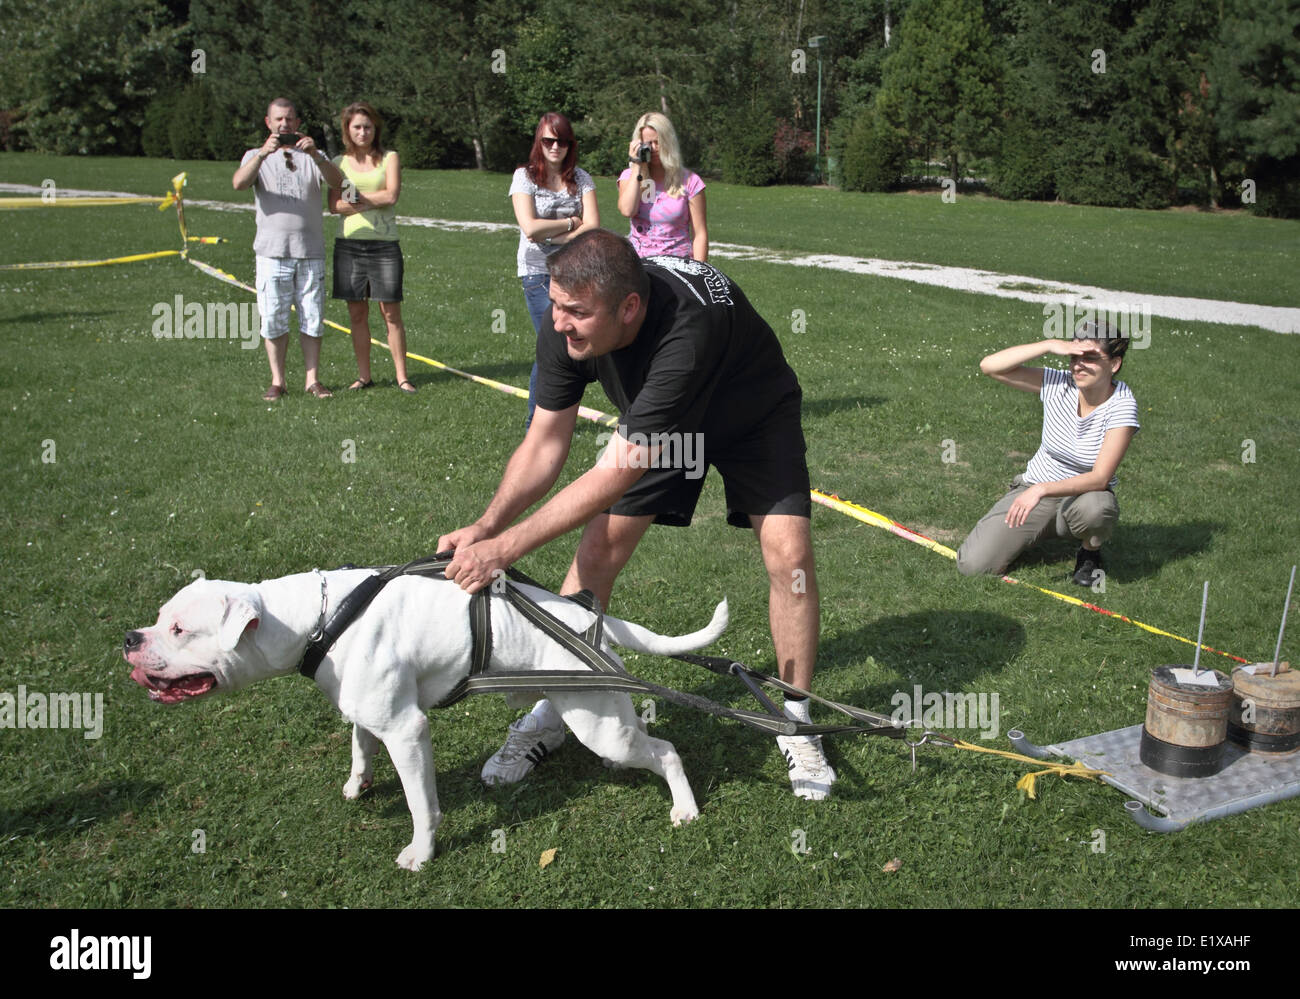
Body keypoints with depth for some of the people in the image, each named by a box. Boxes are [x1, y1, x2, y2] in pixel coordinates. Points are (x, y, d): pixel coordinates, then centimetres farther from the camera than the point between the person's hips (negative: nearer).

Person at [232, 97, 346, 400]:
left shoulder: (313, 156, 13)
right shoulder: (256, 156, 11)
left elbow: (337, 182, -7)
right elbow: (239, 183, -11)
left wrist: (315, 154, -25)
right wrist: (263, 154, -25)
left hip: (311, 252, 1)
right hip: (272, 252, -1)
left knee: (312, 318, 2)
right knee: (273, 319, 0)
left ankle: (313, 380, 10)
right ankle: (277, 381, 9)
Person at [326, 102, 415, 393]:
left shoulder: (389, 158, 7)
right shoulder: (339, 162, 11)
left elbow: (391, 195, -9)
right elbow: (334, 205, -1)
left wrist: (353, 197, -6)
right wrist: (373, 201, -13)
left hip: (384, 245, -2)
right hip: (349, 245, 2)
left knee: (391, 313, -2)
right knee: (357, 314, 5)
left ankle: (402, 376, 3)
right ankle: (364, 376, 13)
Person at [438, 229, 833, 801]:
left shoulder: (687, 330, -46)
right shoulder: (564, 327, -27)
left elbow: (615, 473, -44)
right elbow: (544, 445, -17)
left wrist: (506, 546, -43)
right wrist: (486, 525, -32)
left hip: (753, 415, -4)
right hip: (654, 423, 4)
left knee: (788, 551, -19)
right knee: (598, 549, -8)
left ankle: (796, 721, 3)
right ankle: (551, 714, 9)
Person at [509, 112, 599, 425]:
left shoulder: (581, 178, 7)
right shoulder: (525, 176, -1)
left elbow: (593, 227, -4)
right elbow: (530, 227, -13)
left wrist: (552, 236, -12)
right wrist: (572, 222, -6)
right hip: (538, 272, -3)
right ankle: (536, 420, 4)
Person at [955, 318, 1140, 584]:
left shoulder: (1121, 405, -19)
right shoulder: (1058, 384, -13)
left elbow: (1100, 478, -26)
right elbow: (989, 366, -22)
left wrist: (1042, 490, -40)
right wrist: (1051, 345, -29)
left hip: (1086, 494, -2)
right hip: (1035, 491, 2)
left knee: (1095, 507, -42)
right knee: (972, 565, -14)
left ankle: (1090, 552, -4)